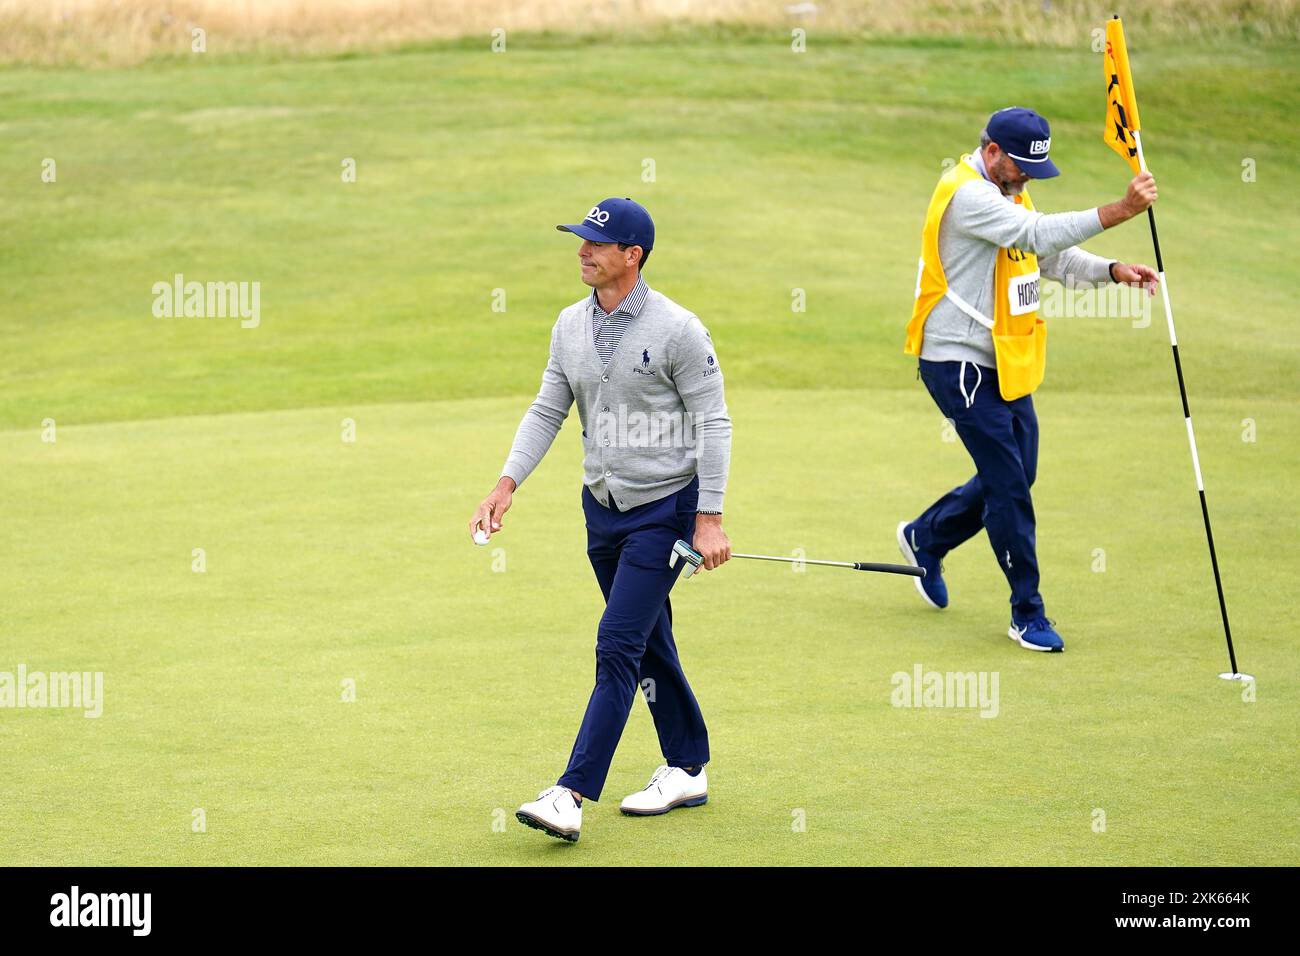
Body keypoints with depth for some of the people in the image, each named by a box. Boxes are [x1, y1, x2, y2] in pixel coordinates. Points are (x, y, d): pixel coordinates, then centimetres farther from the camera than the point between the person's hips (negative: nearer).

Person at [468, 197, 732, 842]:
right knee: (649, 646, 15)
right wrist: (507, 485, -4)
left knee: (617, 647, -12)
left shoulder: (677, 329, -14)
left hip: (664, 508, -7)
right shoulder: (570, 325, 5)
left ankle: (572, 796, -15)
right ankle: (687, 770, 29)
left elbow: (713, 422, -12)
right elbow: (547, 411, 9)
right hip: (602, 506, 7)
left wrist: (710, 518, -16)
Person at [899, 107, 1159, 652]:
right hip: (960, 365, -10)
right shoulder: (967, 195, -19)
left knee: (1012, 478, 16)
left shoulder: (1008, 195, 14)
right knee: (1009, 485, -8)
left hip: (1005, 366, 10)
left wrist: (1113, 271, -7)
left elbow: (1055, 257, 12)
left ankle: (925, 538, 38)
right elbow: (1040, 234, -31)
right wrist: (1118, 212, -38)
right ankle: (1027, 613, 1)